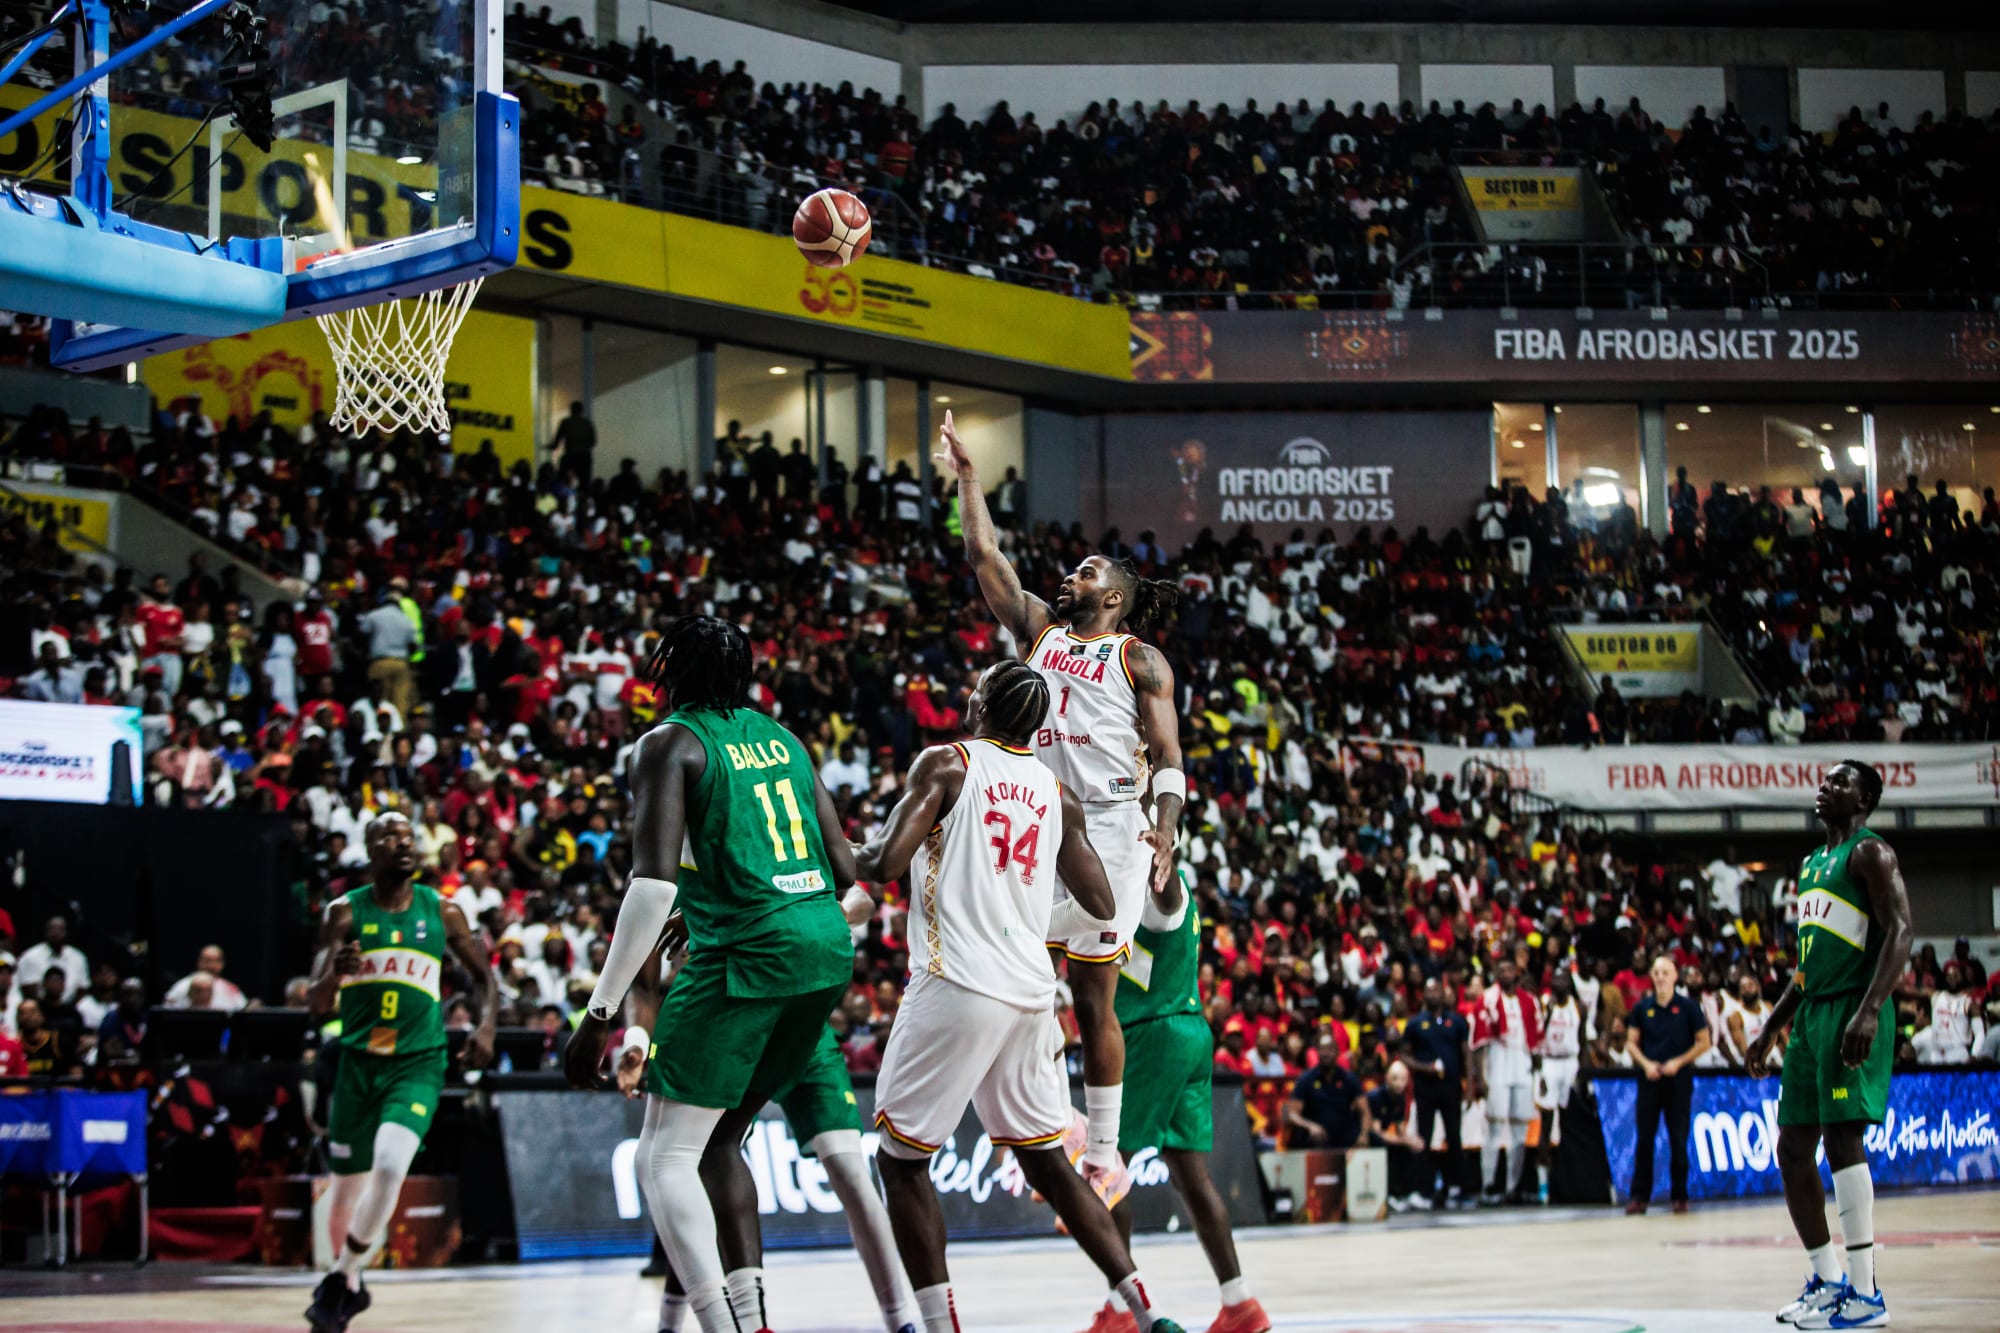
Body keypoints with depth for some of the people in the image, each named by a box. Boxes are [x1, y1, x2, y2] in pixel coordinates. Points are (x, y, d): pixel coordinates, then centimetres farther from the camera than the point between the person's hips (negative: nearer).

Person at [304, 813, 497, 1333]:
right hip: (359, 1062, 1)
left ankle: (340, 1279, -8)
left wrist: (486, 1025, -3)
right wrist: (334, 977, -26)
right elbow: (316, 1004, -3)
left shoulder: (441, 913, 4)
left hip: (418, 1065, -1)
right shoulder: (345, 913, 1)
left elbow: (482, 976, 16)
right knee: (347, 1187, 8)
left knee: (390, 1167, -24)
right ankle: (351, 1287, 34)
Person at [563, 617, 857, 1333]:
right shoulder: (782, 739, 18)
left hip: (746, 952, -7)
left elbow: (653, 884, -14)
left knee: (664, 1159, -4)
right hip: (828, 949, 8)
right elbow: (844, 866, 18)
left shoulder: (668, 744, -2)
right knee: (718, 1140, 22)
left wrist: (599, 1013, -13)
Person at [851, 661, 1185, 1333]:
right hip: (1032, 993, 6)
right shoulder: (1057, 793, 15)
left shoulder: (946, 763, -2)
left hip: (956, 987, -6)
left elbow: (885, 864, -12)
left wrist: (857, 855, 11)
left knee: (901, 1158, 5)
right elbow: (1100, 907, 16)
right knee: (1047, 1164, 16)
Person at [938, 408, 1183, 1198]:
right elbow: (984, 555, 13)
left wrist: (1165, 829, -18)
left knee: (1092, 998, -2)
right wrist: (967, 480, 10)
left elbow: (1167, 755, -3)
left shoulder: (1140, 660, 4)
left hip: (1108, 828, -5)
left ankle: (1105, 1158, 5)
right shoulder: (1038, 630, 17)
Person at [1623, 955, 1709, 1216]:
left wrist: (1679, 1062, -10)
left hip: (1679, 1079, -2)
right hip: (1650, 1078, 2)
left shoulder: (1687, 1006, 0)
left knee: (1678, 1140, 0)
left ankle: (1680, 1197, 9)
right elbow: (1631, 1042, 10)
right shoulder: (1642, 1008, 6)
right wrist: (1646, 1063, -8)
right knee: (1644, 1138, 0)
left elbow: (1703, 1042, 2)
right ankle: (1639, 1196, 3)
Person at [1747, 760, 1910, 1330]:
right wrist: (1771, 1027, 24)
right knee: (1793, 1150, 8)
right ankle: (1827, 1279, 17)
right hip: (1811, 1014, 10)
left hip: (1852, 1011, -10)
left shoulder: (1870, 854, -6)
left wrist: (1870, 1011, -27)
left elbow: (1900, 931, -16)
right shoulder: (1811, 864, 22)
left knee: (1843, 1139, -15)